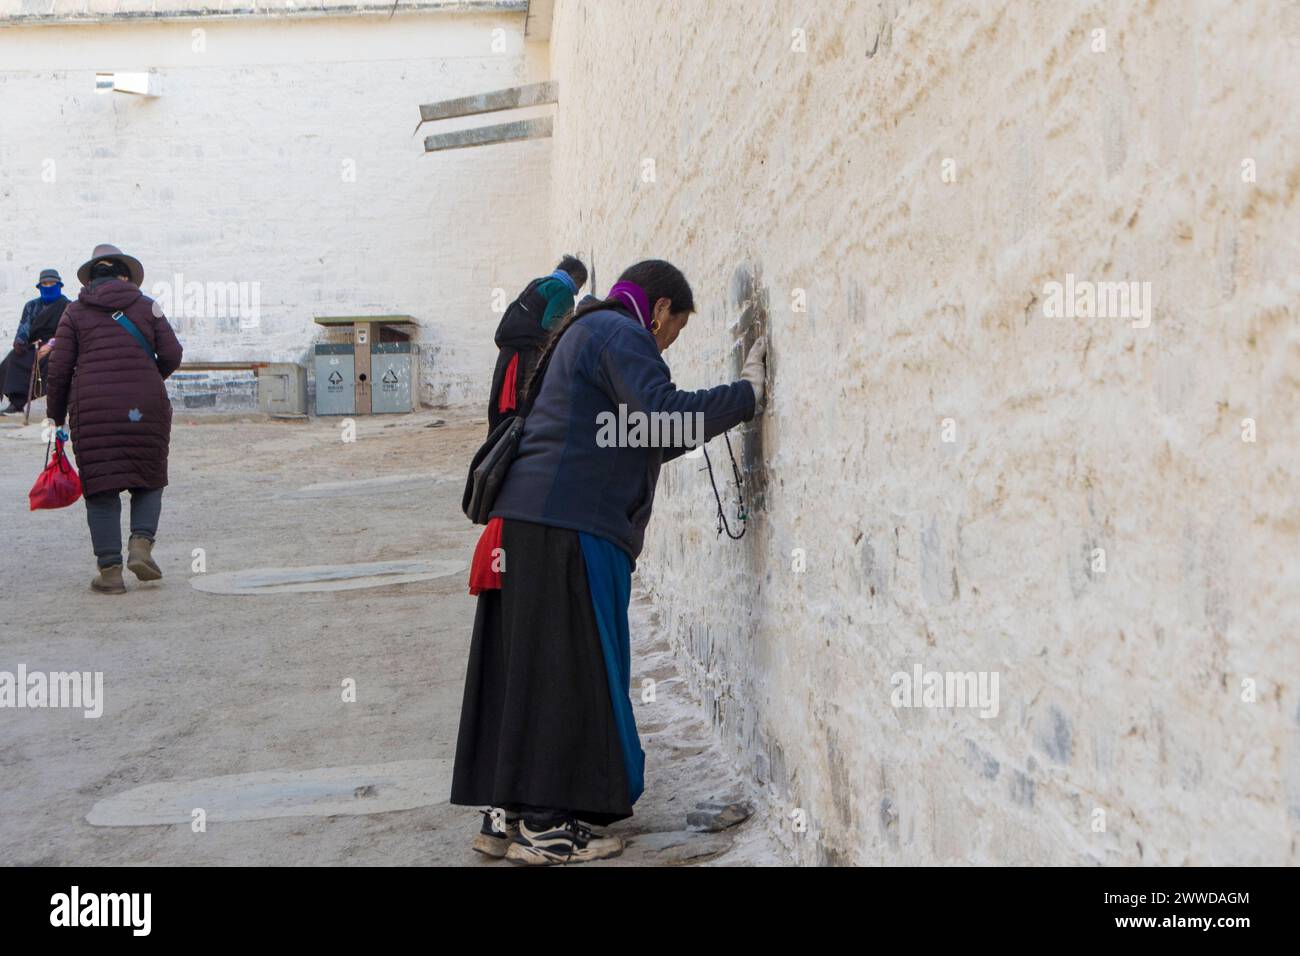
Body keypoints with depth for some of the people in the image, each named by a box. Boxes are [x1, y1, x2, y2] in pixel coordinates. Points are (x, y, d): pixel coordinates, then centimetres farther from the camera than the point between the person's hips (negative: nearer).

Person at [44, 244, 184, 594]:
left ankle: (110, 569, -1)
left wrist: (56, 413, 13)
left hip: (93, 408, 0)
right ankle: (141, 544, -7)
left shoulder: (75, 312, 7)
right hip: (144, 407, 0)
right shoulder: (146, 306, 8)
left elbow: (59, 368, 2)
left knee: (101, 489, 4)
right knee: (148, 480, 14)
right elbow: (171, 355, 2)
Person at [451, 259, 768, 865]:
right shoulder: (620, 334, -4)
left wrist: (697, 428, 26)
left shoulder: (586, 331, 28)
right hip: (571, 527, -10)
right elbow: (663, 413, -19)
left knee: (523, 670, 10)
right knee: (572, 671, -5)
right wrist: (746, 393, -11)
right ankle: (545, 825, -2)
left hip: (527, 519, 10)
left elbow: (633, 442, 28)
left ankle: (504, 815, 15)